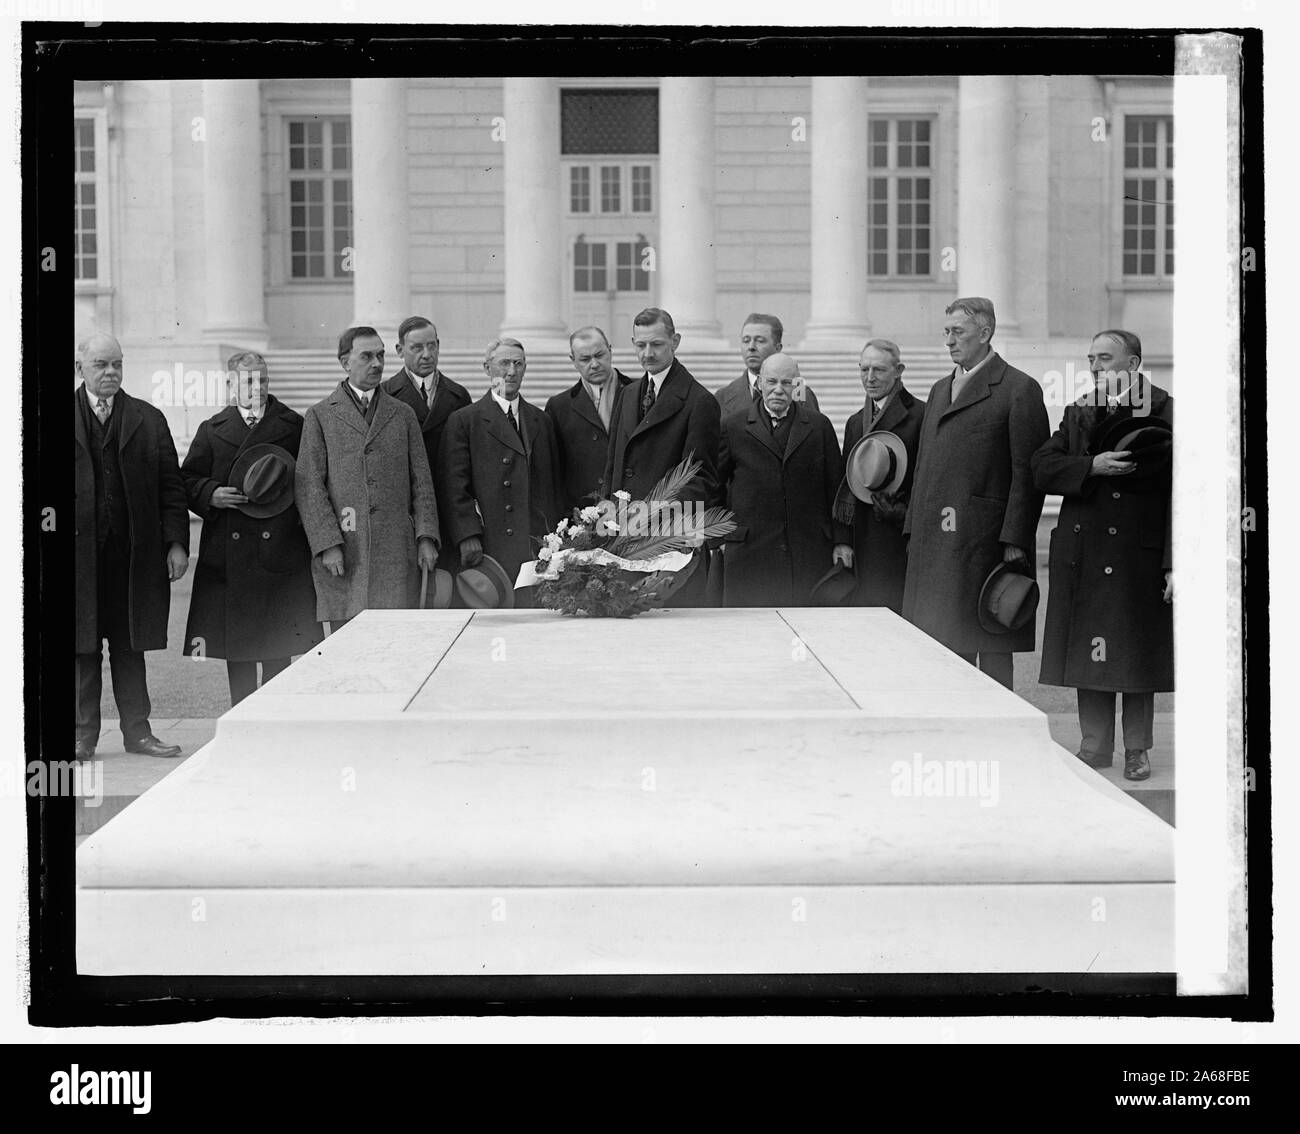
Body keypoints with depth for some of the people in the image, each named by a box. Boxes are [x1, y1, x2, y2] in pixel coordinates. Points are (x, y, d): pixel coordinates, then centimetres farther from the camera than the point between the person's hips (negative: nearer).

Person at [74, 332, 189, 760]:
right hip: (79, 549, -1)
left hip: (134, 552, 1)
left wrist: (177, 542, 0)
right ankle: (84, 735, 10)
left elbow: (171, 485, 8)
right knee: (82, 647, 3)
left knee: (130, 644, 6)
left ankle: (136, 730, 12)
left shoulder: (149, 420, 10)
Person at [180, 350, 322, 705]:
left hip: (280, 550, -1)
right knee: (235, 638, 5)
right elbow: (188, 481, 10)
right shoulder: (212, 430, 10)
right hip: (228, 553, 1)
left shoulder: (295, 427, 7)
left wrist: (289, 488, -11)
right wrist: (211, 495, -9)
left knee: (277, 647, 1)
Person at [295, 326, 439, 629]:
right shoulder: (320, 416, 8)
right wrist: (327, 544, -9)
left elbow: (421, 481, 14)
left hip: (396, 552, 2)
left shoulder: (403, 415, 17)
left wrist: (426, 537, 1)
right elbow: (308, 487, 1)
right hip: (341, 556, -2)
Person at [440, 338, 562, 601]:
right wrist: (468, 537, -13)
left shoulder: (542, 422, 18)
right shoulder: (464, 421, 4)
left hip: (541, 545, 4)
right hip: (492, 546, -4)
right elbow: (455, 487, -3)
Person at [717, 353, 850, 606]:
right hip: (749, 554, -1)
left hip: (809, 555, 1)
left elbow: (836, 488, 11)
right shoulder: (734, 428, 7)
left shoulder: (819, 427, 10)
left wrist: (841, 540, 6)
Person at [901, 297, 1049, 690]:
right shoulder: (940, 390, 20)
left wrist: (1015, 542, -14)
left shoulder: (1019, 390, -3)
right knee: (948, 649, 6)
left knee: (993, 649, -3)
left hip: (983, 544, -7)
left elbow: (1028, 473, -8)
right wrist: (914, 528, 13)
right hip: (933, 544, 7)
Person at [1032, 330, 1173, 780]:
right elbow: (1042, 468, 2)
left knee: (1135, 653, 3)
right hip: (1081, 553, 5)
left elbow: (1179, 493, -9)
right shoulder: (1078, 414, 12)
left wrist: (1175, 565, -15)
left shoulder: (1165, 414, -5)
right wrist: (1092, 466, -16)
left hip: (1138, 556, -5)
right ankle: (1095, 745, 18)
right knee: (1089, 654, 8)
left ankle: (1137, 749, 15)